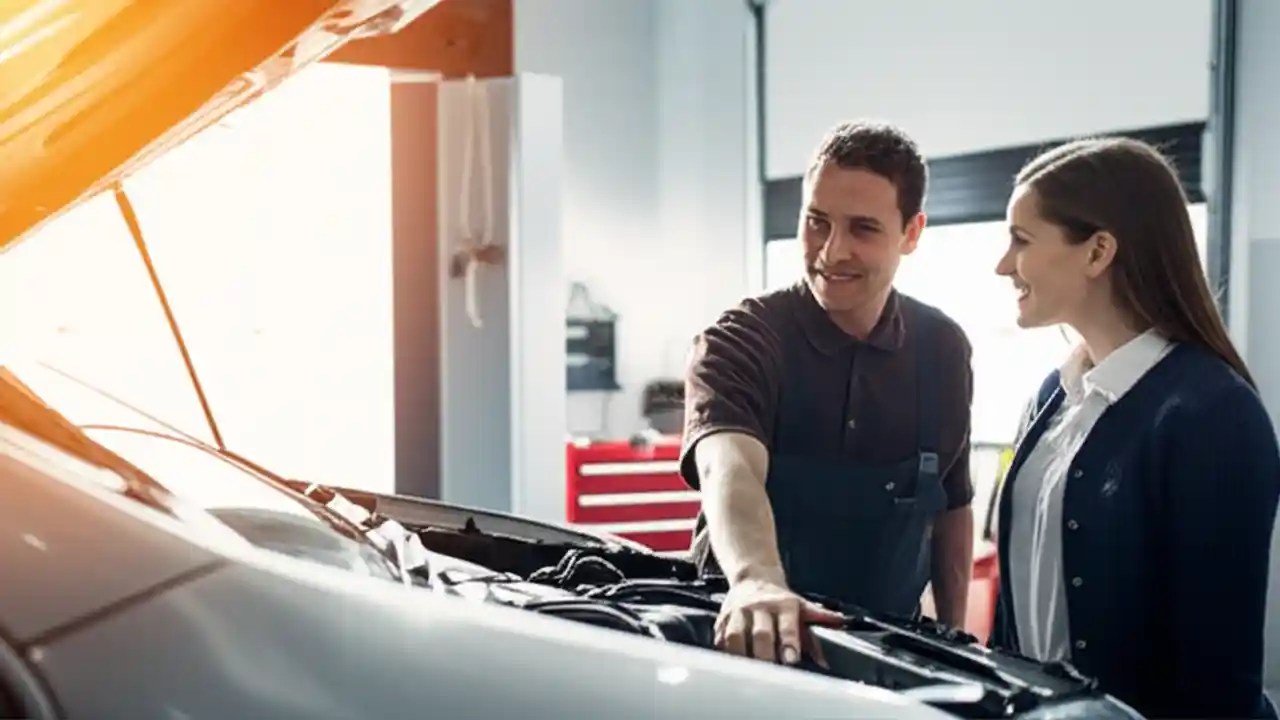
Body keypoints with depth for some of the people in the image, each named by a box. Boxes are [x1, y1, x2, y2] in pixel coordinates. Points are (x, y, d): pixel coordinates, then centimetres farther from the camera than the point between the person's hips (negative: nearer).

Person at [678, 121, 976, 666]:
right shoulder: (741, 342, -17)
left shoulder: (944, 350, -1)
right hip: (749, 637, -4)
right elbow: (730, 471, -36)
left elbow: (952, 505, 9)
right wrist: (755, 581, -54)